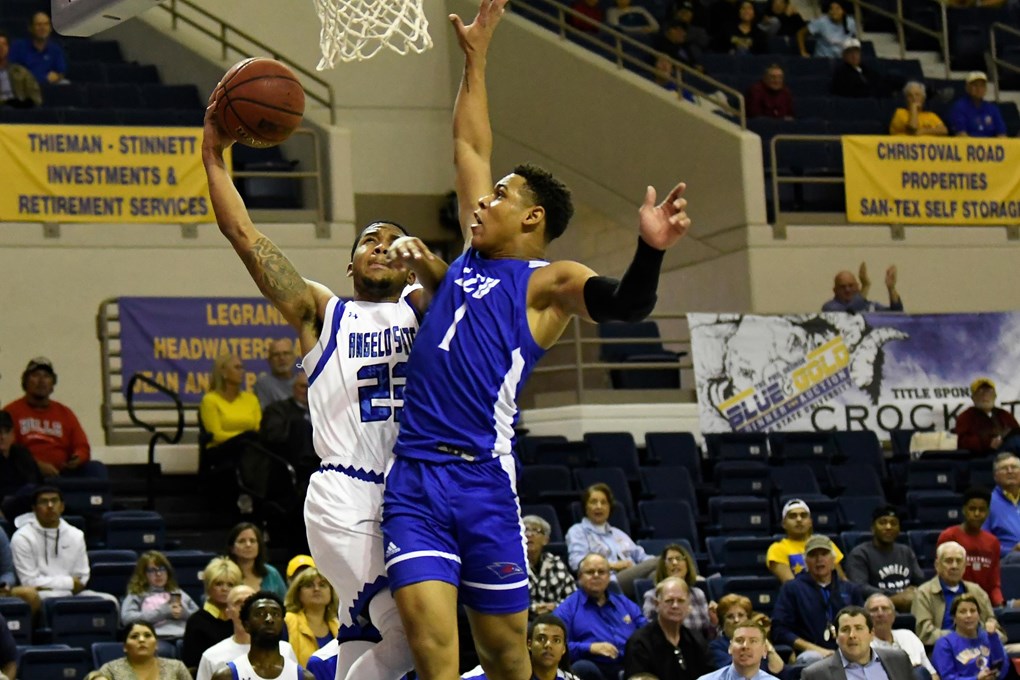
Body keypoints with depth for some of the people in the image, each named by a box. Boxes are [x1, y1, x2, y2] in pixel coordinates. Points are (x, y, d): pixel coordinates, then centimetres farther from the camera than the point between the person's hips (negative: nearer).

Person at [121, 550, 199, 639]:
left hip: (183, 637, 3)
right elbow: (127, 618, -1)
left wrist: (185, 613, 2)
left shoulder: (179, 594, 30)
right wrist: (162, 612, -2)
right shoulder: (136, 596, 18)